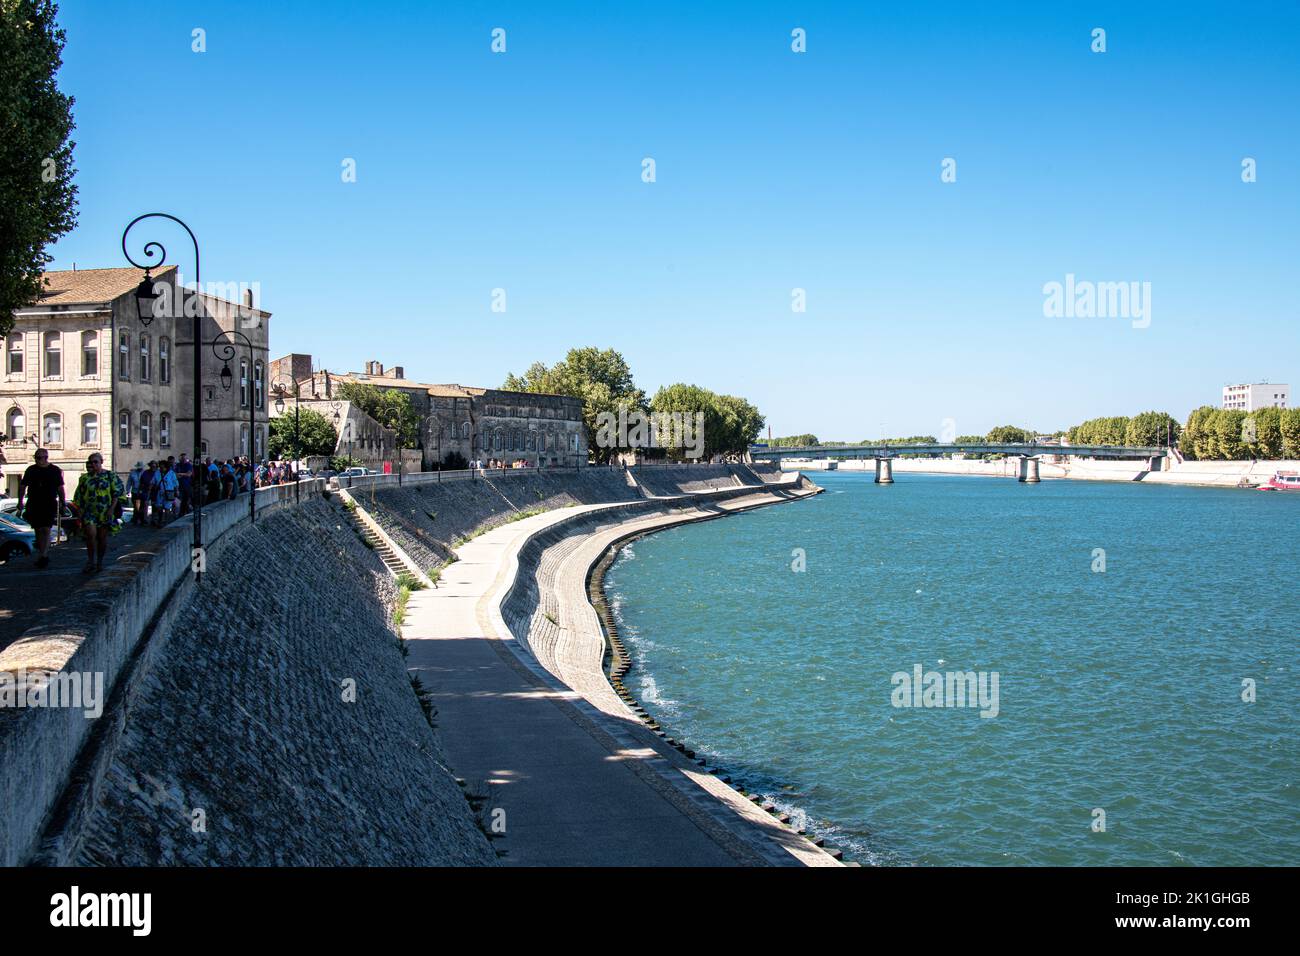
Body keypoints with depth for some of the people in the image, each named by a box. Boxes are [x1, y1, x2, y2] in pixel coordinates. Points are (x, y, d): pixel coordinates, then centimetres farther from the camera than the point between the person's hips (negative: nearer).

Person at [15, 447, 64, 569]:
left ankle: (43, 556, -18)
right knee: (38, 530, 9)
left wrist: (62, 504, 4)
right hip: (34, 504, 3)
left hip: (50, 505, -3)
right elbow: (22, 486, 12)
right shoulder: (31, 470, 8)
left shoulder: (55, 470, 3)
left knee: (46, 530, -13)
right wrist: (20, 502, 5)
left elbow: (60, 488, 6)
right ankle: (43, 555, 19)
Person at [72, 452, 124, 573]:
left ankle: (100, 562, 17)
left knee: (102, 537, 3)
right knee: (91, 534, -15)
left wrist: (112, 508, -10)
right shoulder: (85, 478, 12)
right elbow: (78, 496, 16)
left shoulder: (110, 476, 4)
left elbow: (117, 493, -1)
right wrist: (80, 511, 7)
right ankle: (90, 561, -5)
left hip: (105, 512, -1)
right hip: (89, 512, 1)